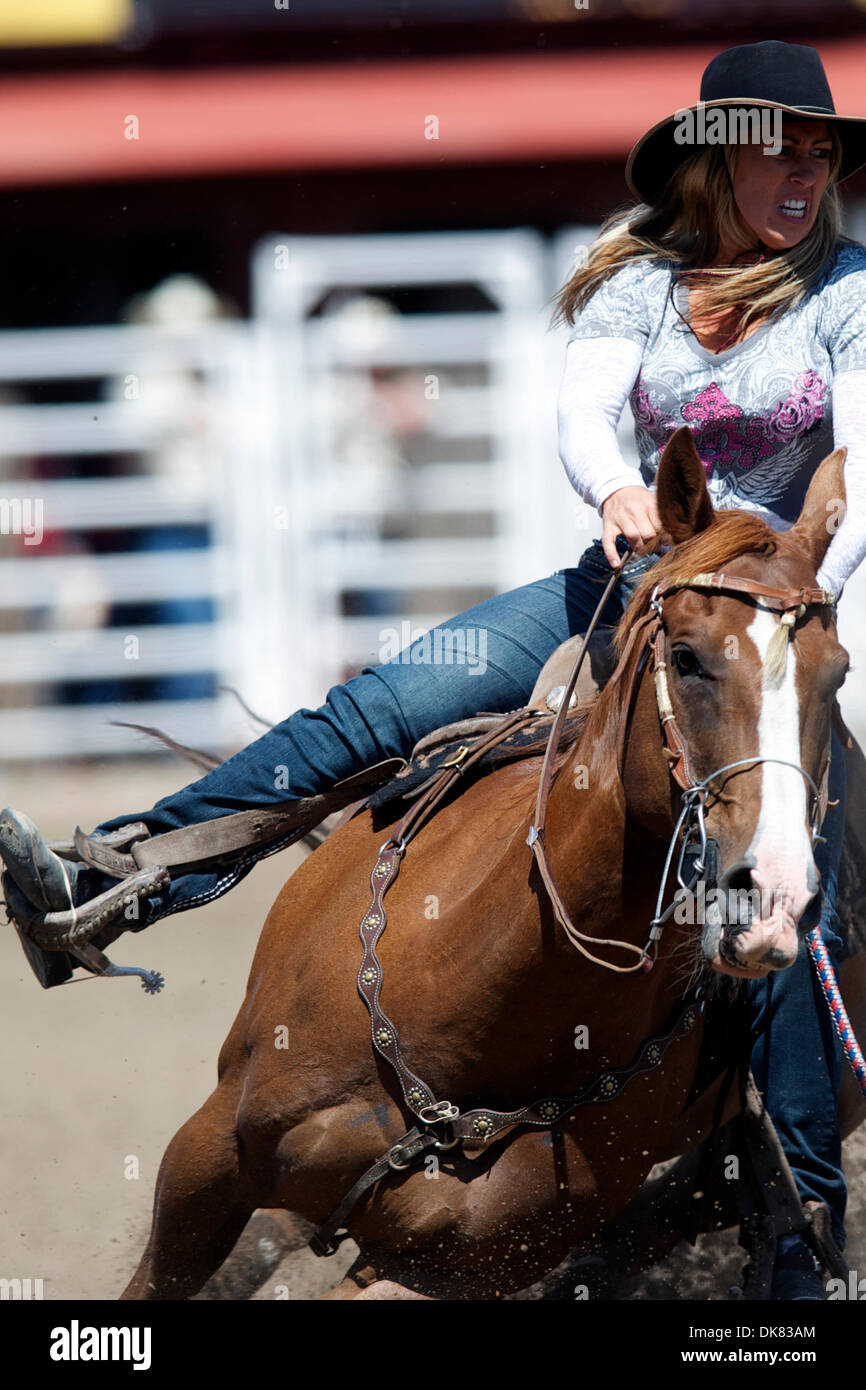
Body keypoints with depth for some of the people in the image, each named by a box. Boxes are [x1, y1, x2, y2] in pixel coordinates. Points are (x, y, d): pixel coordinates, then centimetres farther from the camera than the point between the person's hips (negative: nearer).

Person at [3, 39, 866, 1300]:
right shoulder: (639, 283, 4)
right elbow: (582, 412, -11)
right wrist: (615, 490, -35)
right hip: (637, 576, 3)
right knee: (370, 714, -12)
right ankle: (102, 895, -19)